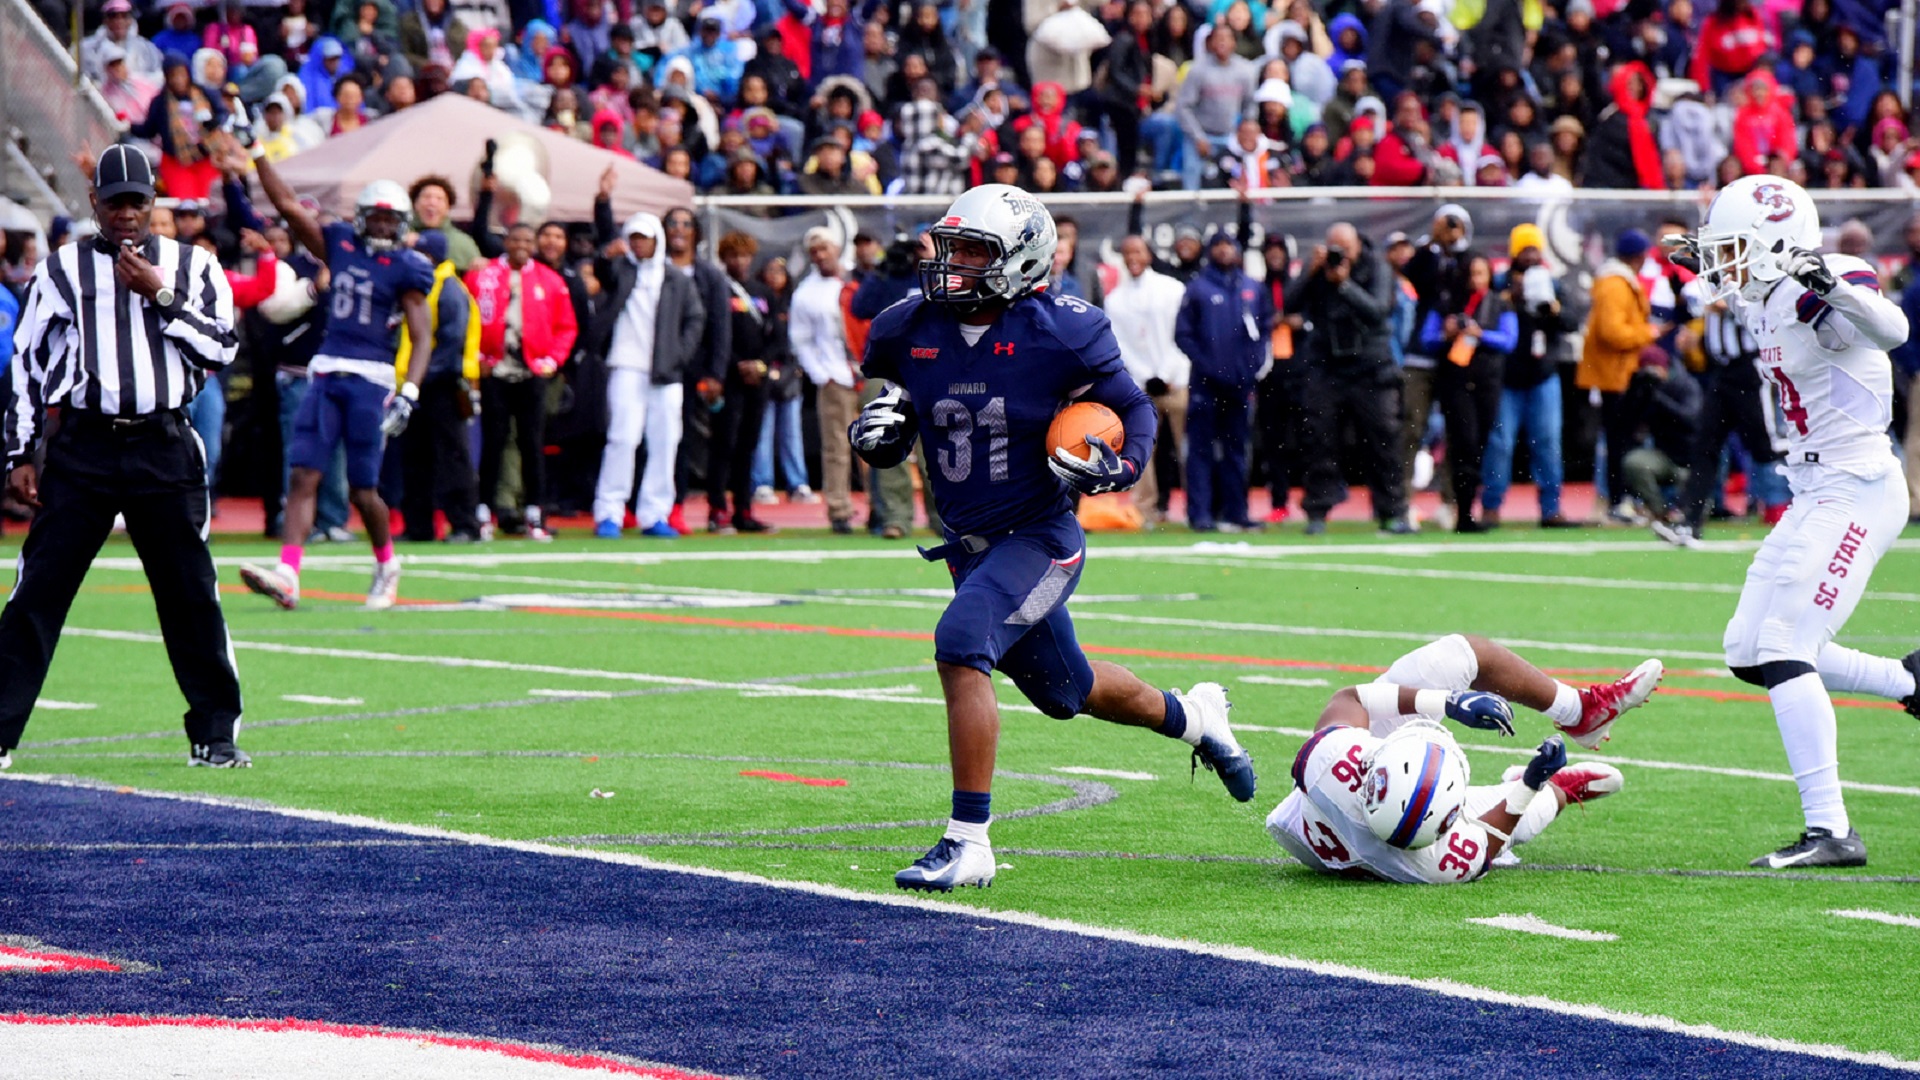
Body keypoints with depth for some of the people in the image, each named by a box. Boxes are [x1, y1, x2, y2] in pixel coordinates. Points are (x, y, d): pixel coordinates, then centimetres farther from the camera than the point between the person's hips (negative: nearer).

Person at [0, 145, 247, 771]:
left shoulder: (193, 268, 8)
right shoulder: (62, 270, 7)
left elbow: (222, 348, -2)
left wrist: (160, 296, -10)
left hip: (164, 445, 1)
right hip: (82, 444, -1)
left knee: (191, 594, 3)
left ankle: (215, 733, 14)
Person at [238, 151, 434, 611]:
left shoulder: (405, 268, -2)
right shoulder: (340, 245, 11)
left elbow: (422, 337, -5)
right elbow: (287, 203, 13)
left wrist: (408, 393, -17)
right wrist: (256, 151, 10)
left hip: (370, 381, -4)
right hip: (326, 374, 4)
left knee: (362, 489, 1)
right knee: (303, 475, -7)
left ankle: (386, 565, 26)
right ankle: (287, 575, -15)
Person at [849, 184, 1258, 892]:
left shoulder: (1058, 335, -15)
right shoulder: (913, 331, -2)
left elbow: (1135, 410, -3)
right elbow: (895, 435, 13)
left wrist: (1117, 467, -23)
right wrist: (876, 430, -11)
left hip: (1040, 538, -6)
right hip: (969, 544, 6)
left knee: (962, 647, -28)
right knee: (1063, 689, 21)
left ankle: (968, 842, -24)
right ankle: (1190, 717, 51)